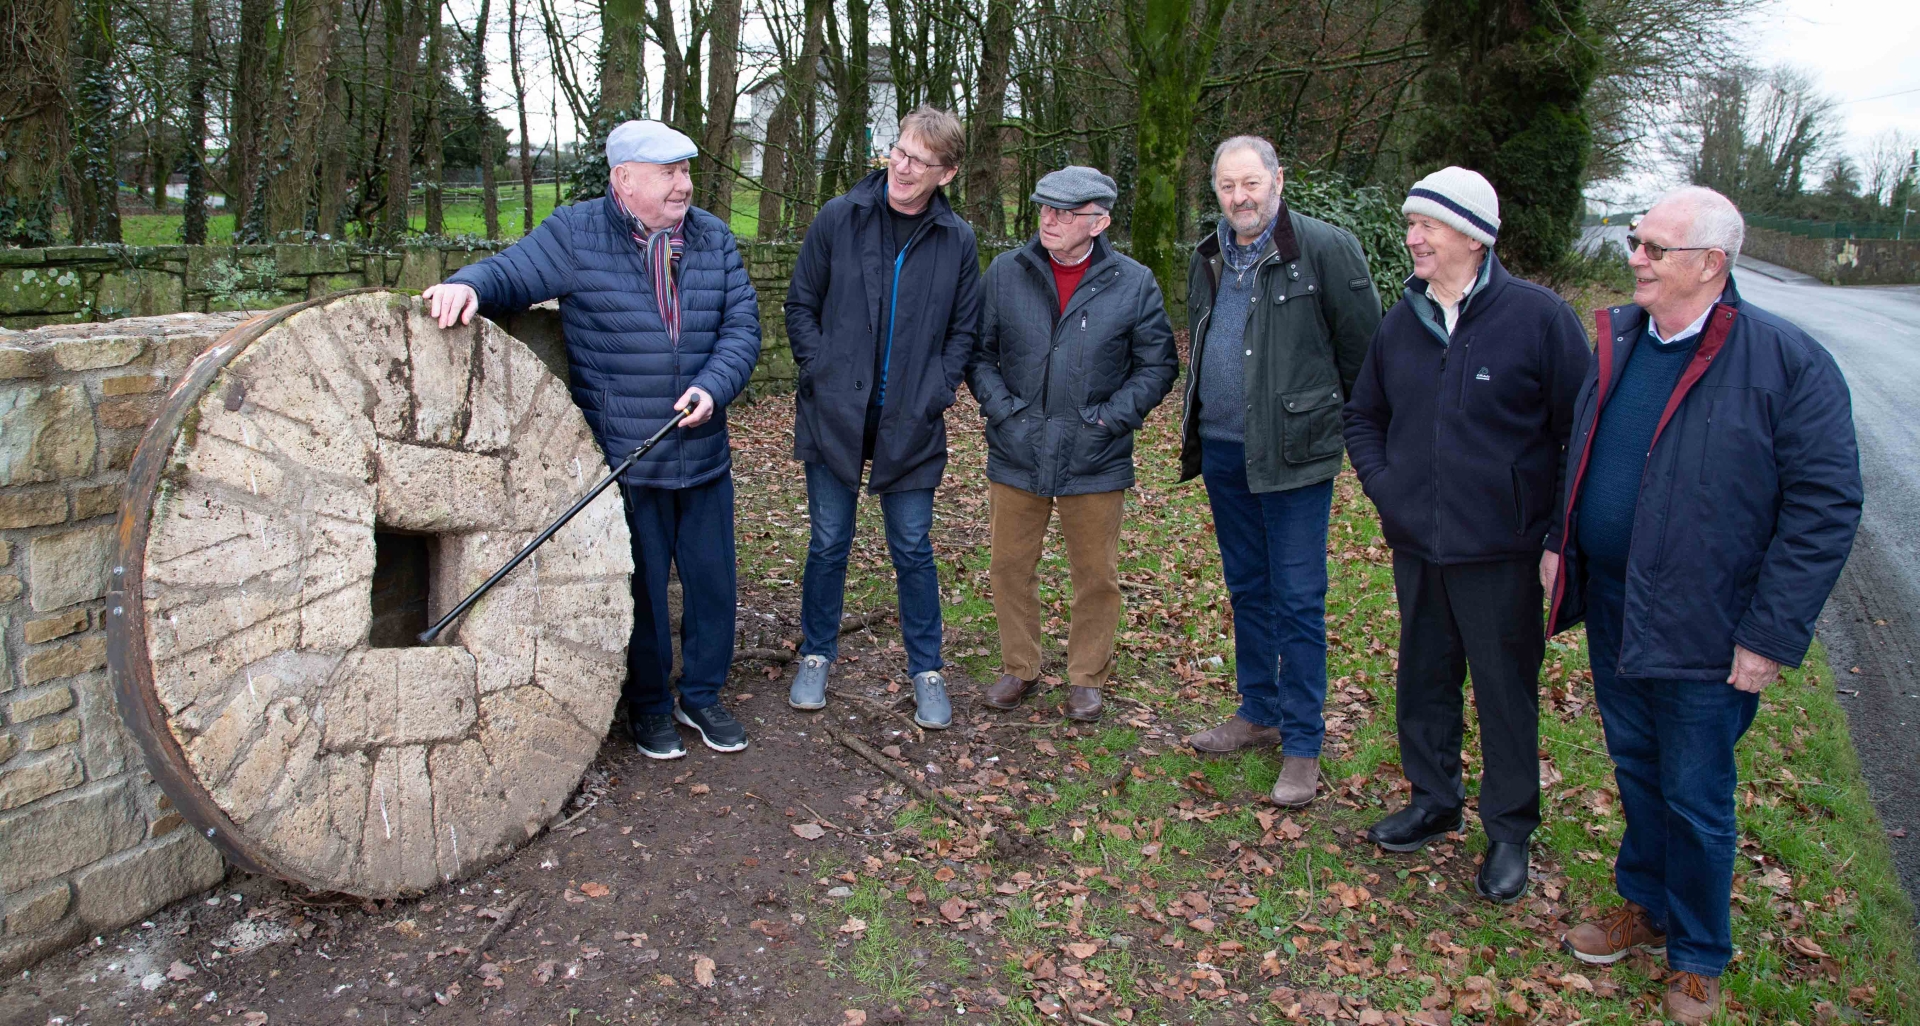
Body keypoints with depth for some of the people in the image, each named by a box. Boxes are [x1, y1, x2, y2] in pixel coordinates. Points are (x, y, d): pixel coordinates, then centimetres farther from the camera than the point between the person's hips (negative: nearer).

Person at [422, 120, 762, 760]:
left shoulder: (714, 239, 7)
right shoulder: (575, 234, -3)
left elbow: (741, 325, 2)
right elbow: (511, 272, -3)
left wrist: (712, 387, -15)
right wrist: (469, 284, -27)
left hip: (704, 458, 4)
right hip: (622, 462, -4)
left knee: (711, 581, 13)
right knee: (639, 587, 8)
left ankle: (701, 695, 34)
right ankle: (648, 706, 28)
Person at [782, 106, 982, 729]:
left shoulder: (957, 241, 0)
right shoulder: (838, 218, -2)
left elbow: (963, 331, 7)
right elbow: (801, 306, 4)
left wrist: (936, 394, -5)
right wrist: (820, 372, -7)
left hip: (911, 423, 0)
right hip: (834, 415, 0)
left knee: (913, 549, 8)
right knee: (829, 543, 11)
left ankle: (926, 669, 22)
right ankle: (816, 657, 28)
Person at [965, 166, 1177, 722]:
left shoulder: (1133, 282, -4)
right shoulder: (1005, 272, 0)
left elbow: (1158, 364, 2)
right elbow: (978, 351, 6)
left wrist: (1112, 417, -9)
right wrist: (1001, 406, -7)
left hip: (1095, 460, -1)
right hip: (1016, 453, 1)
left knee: (1097, 576, 9)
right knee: (1010, 567, 11)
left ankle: (1087, 677, 27)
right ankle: (1018, 669, 30)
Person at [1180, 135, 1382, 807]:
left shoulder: (1325, 249, -10)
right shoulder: (1209, 259, 11)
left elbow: (1364, 347, -6)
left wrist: (1337, 423, 0)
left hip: (1294, 454, -6)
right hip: (1222, 450, 7)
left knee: (1298, 600, -2)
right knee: (1247, 590, 16)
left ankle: (1302, 744, 9)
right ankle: (1259, 713, 31)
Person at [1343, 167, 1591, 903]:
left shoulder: (1538, 317, -10)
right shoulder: (1401, 322, 6)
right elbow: (1363, 415, 20)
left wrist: (1558, 535, -10)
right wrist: (1381, 484, 5)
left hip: (1501, 553, -5)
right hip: (1415, 546, 5)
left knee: (1506, 691, 7)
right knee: (1423, 680, 17)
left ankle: (1510, 830, 24)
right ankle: (1434, 801, 36)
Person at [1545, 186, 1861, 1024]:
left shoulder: (1787, 363, -16)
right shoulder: (1618, 339, 4)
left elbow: (1826, 506, -16)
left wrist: (1771, 635, -17)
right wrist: (1559, 541, 11)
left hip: (1701, 630, -6)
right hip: (1611, 609, 6)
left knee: (1695, 798, 9)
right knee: (1635, 773, 21)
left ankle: (1698, 956, 30)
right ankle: (1644, 906, 43)